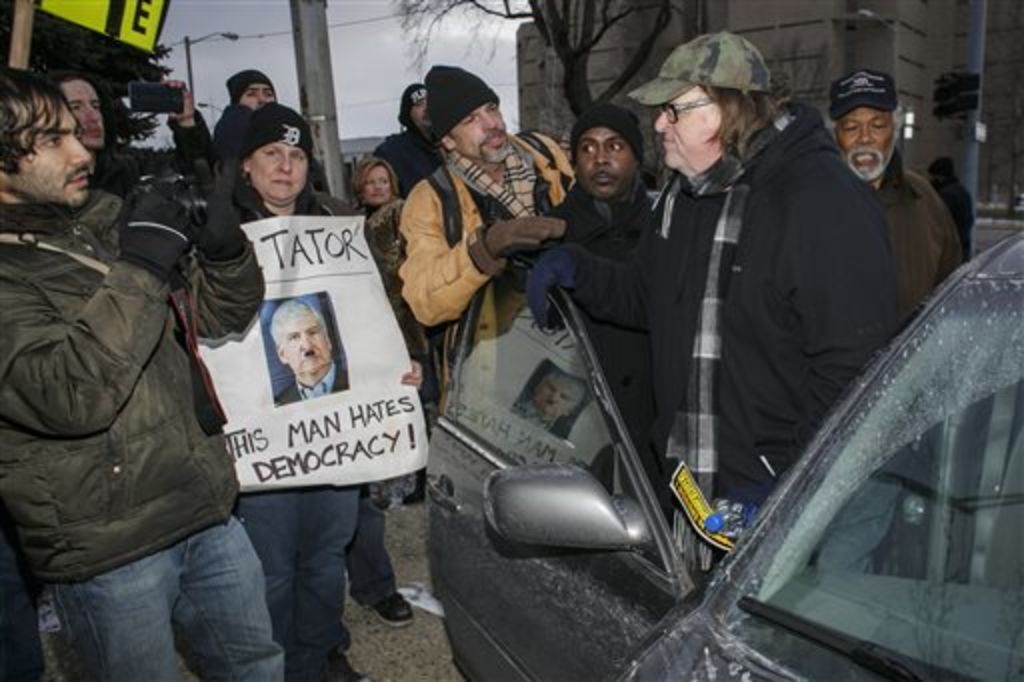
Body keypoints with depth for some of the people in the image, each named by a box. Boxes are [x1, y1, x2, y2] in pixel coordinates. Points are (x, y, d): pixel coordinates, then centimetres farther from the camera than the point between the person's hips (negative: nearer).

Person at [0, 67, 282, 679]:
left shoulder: (106, 221, 6)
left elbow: (224, 314, 10)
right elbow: (70, 394, -28)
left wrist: (226, 247, -10)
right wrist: (140, 268, -23)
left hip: (208, 512, 6)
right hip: (108, 551, -5)